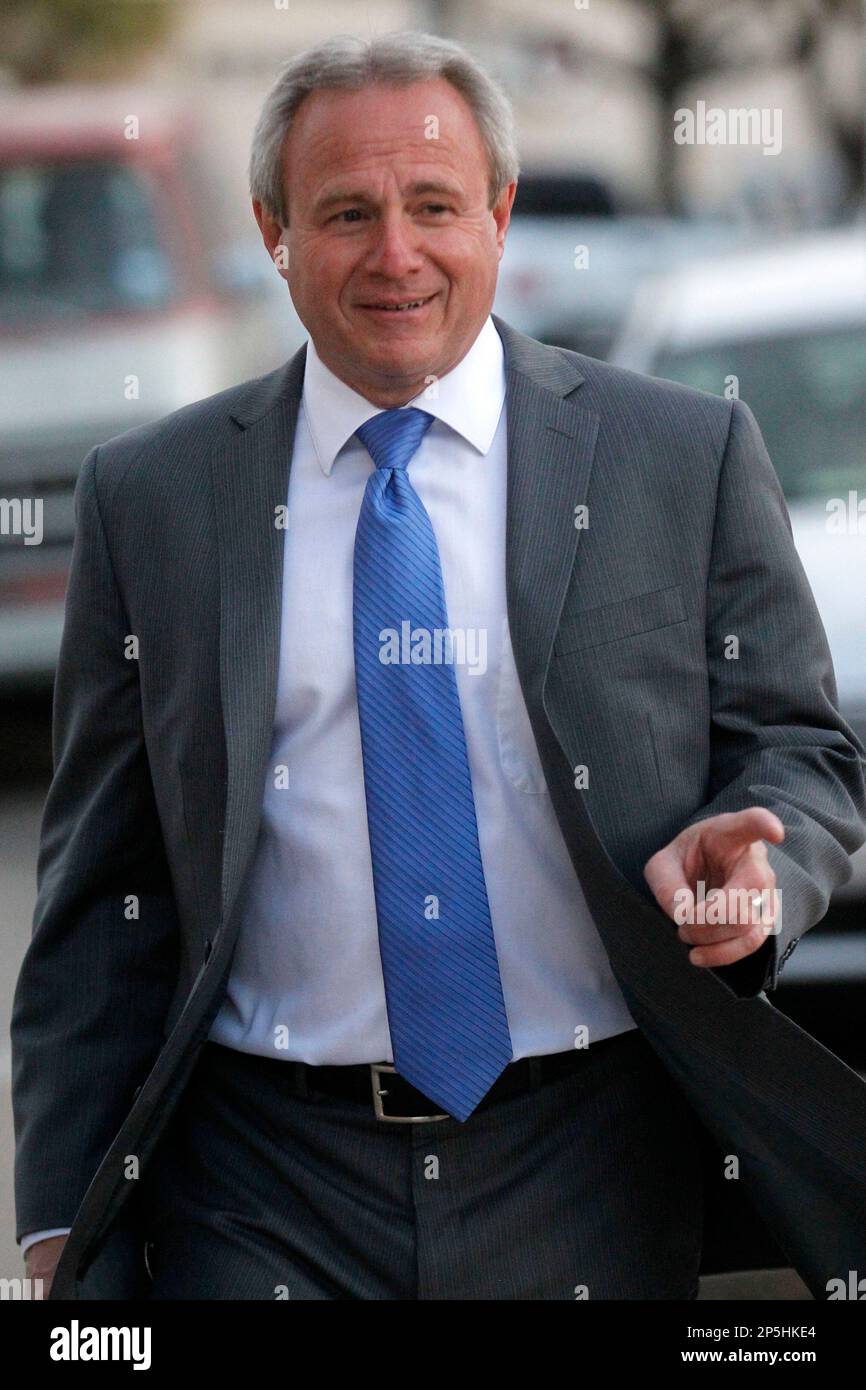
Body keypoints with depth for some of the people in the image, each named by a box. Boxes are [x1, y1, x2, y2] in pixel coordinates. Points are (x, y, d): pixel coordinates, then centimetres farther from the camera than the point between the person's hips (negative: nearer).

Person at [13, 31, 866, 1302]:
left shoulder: (686, 458, 3)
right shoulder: (149, 497, 5)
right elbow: (101, 893, 6)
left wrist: (751, 858, -17)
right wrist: (67, 1223, 0)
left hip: (589, 1192, 0)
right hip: (266, 1198, 0)